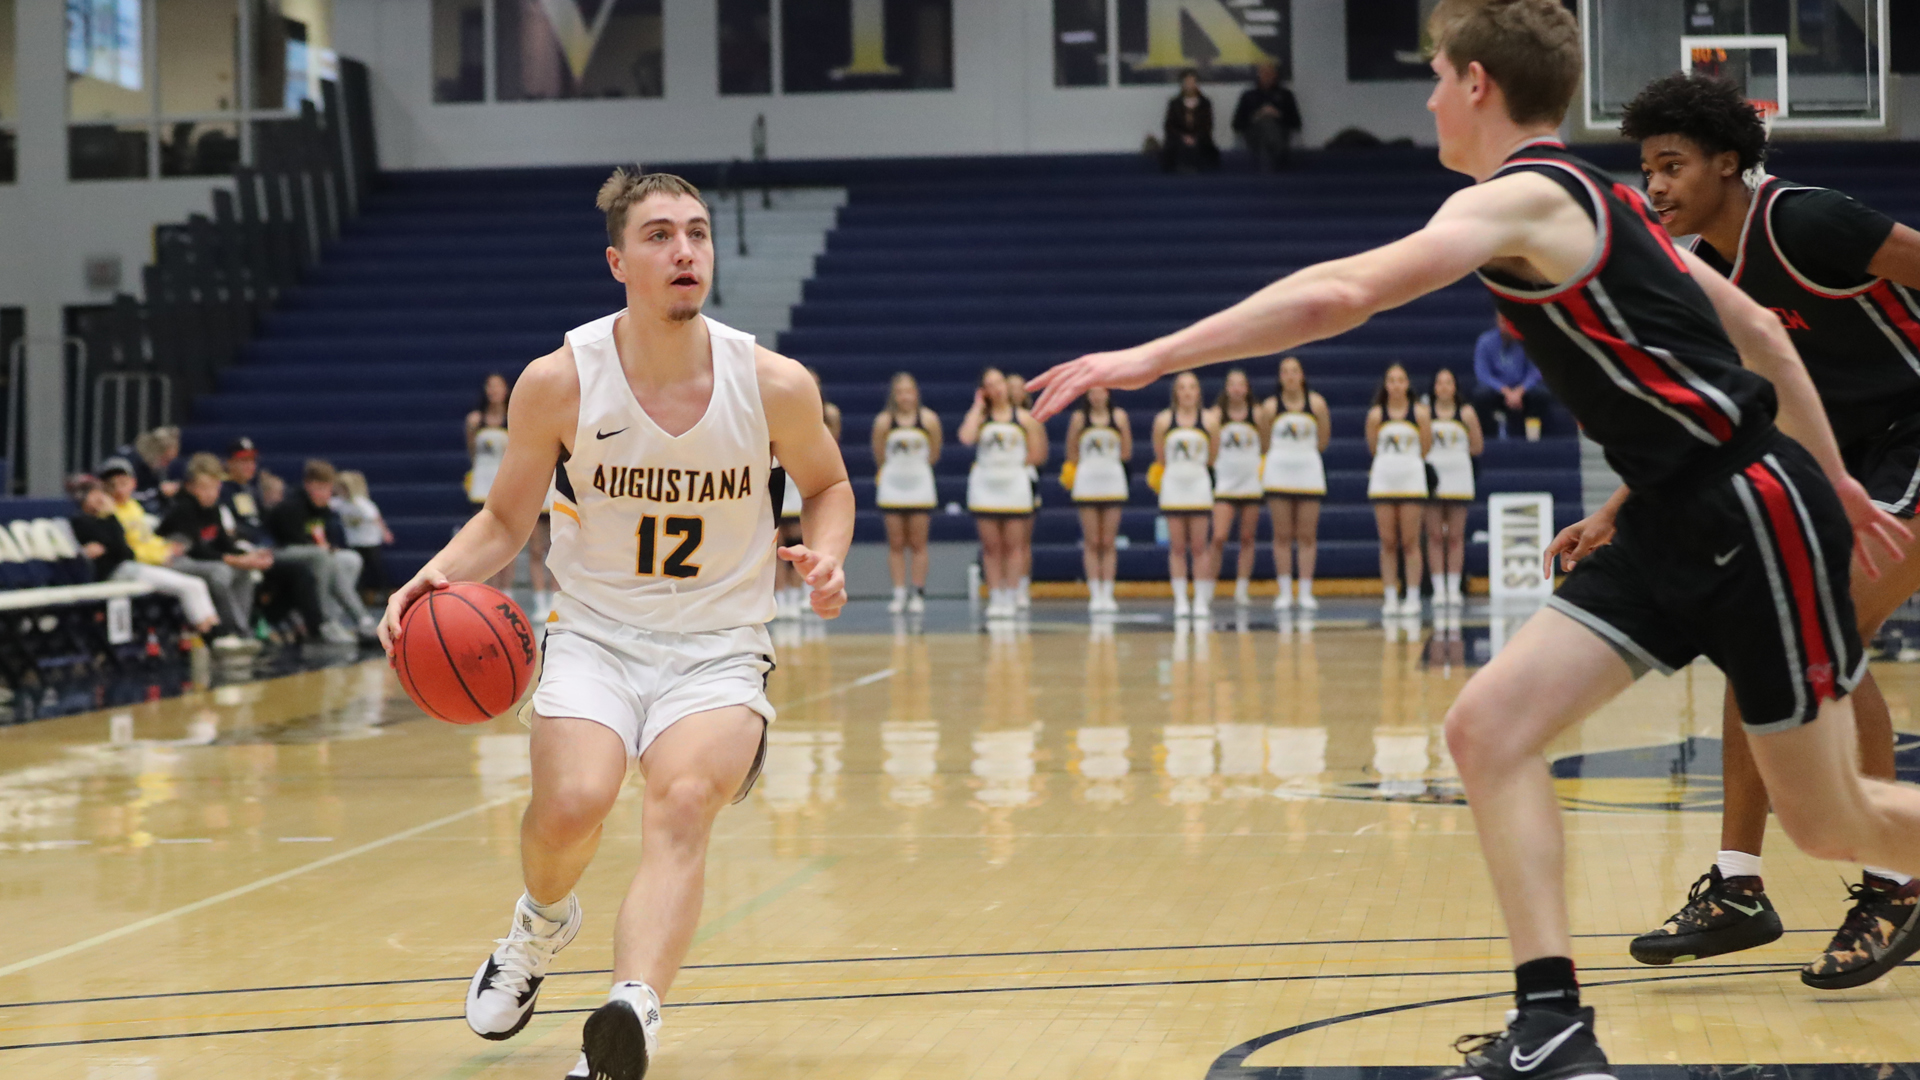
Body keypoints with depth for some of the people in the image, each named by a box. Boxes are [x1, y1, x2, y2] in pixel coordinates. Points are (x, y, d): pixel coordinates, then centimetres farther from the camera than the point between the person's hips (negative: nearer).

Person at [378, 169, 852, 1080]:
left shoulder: (774, 384, -7)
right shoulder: (558, 382, -9)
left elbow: (827, 486, 13)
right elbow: (505, 520, 5)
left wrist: (826, 555, -9)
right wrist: (439, 575, -15)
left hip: (718, 649, 0)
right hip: (595, 635, 0)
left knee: (682, 804, -27)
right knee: (572, 804, -24)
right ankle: (541, 921, 13)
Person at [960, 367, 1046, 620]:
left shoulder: (1023, 418, 6)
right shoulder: (979, 416, 5)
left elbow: (1037, 455, 6)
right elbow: (966, 438, -17)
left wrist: (1015, 461, -3)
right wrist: (978, 406, -9)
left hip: (1016, 483, 0)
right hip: (984, 485, 0)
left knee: (1014, 545, 0)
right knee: (991, 546, 2)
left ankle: (1011, 597, 4)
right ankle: (995, 598, 6)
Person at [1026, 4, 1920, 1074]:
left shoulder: (1522, 197, -16)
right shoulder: (1595, 199, 13)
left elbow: (1342, 292, -29)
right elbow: (1757, 329, 18)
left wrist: (1152, 358, -27)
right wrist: (1833, 478, 24)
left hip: (1755, 513, -9)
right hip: (1678, 525, 9)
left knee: (1833, 822, 3)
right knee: (1490, 725, -5)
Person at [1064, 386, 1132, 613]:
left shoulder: (1118, 416, 4)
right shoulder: (1080, 418, 2)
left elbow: (1126, 453, 5)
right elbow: (1071, 453, 6)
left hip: (1113, 479, 1)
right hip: (1087, 481, -1)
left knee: (1109, 542, 1)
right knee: (1092, 543, -1)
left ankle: (1107, 594, 5)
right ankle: (1095, 594, 1)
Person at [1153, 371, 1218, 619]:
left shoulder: (1208, 421, -2)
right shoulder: (1164, 420, -1)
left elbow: (1215, 457, 6)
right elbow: (1159, 458, 8)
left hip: (1200, 485, 0)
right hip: (1173, 484, 0)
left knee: (1199, 546, 0)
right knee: (1177, 546, 1)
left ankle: (1202, 600, 5)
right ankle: (1180, 600, 5)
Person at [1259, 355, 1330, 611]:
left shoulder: (1317, 403, -2)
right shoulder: (1270, 406, -3)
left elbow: (1323, 440, 8)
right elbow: (1265, 443, 6)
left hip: (1309, 468, 0)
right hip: (1278, 470, 0)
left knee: (1307, 536, 1)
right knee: (1282, 535, 1)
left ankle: (1306, 592, 5)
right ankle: (1284, 592, 6)